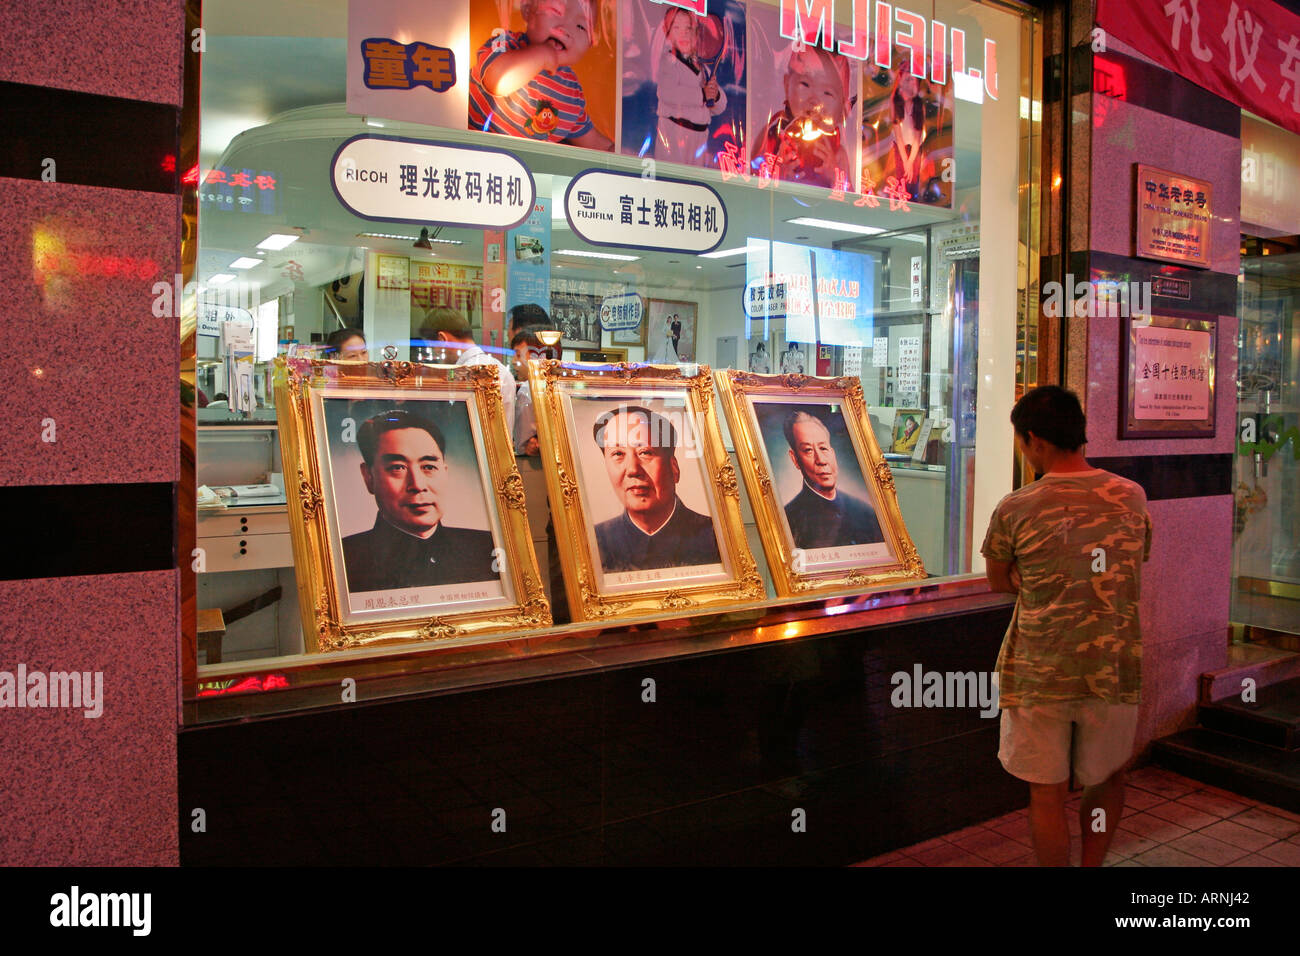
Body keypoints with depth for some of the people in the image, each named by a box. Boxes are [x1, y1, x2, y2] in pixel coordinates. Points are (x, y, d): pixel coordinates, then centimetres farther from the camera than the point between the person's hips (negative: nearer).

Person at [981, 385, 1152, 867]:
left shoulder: (1015, 509, -13)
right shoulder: (1132, 497, -2)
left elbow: (1000, 582, 2)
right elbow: (1130, 569, 12)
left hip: (1040, 674, -3)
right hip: (1113, 667, 3)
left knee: (1046, 793, 10)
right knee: (1107, 778, 24)